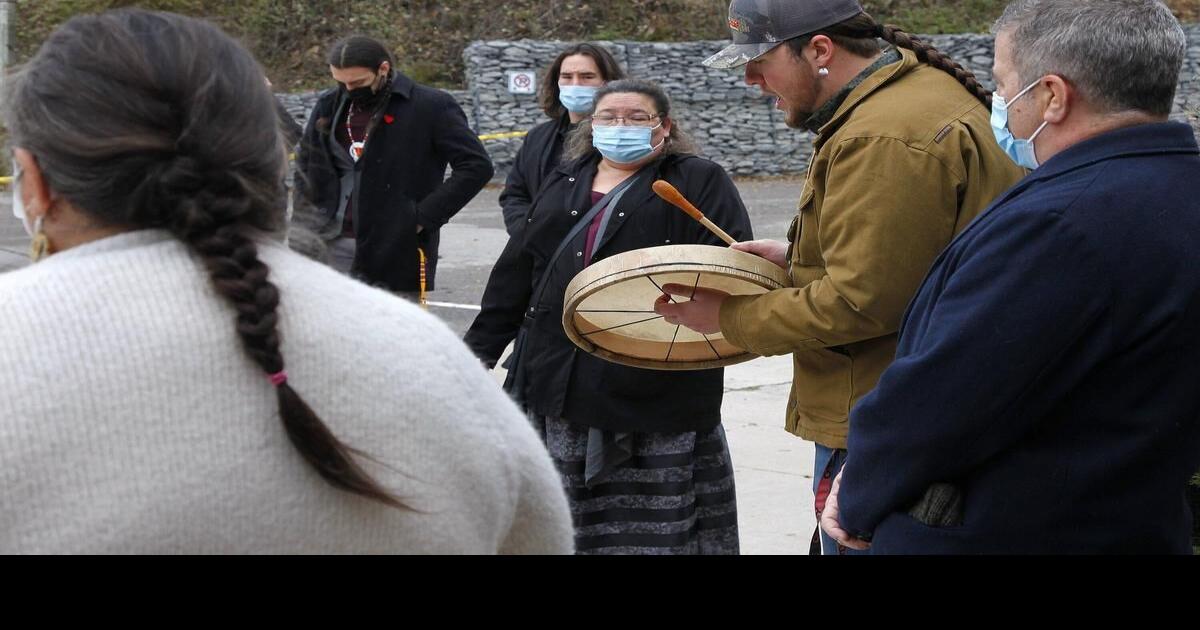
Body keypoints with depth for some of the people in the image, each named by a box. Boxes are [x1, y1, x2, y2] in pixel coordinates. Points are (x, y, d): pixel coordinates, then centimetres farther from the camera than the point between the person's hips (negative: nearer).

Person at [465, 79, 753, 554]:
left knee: (657, 524, -3)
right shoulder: (563, 182, 18)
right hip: (559, 382, 5)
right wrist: (481, 347, 18)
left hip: (658, 388, -4)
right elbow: (517, 270, 19)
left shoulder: (698, 183, 4)